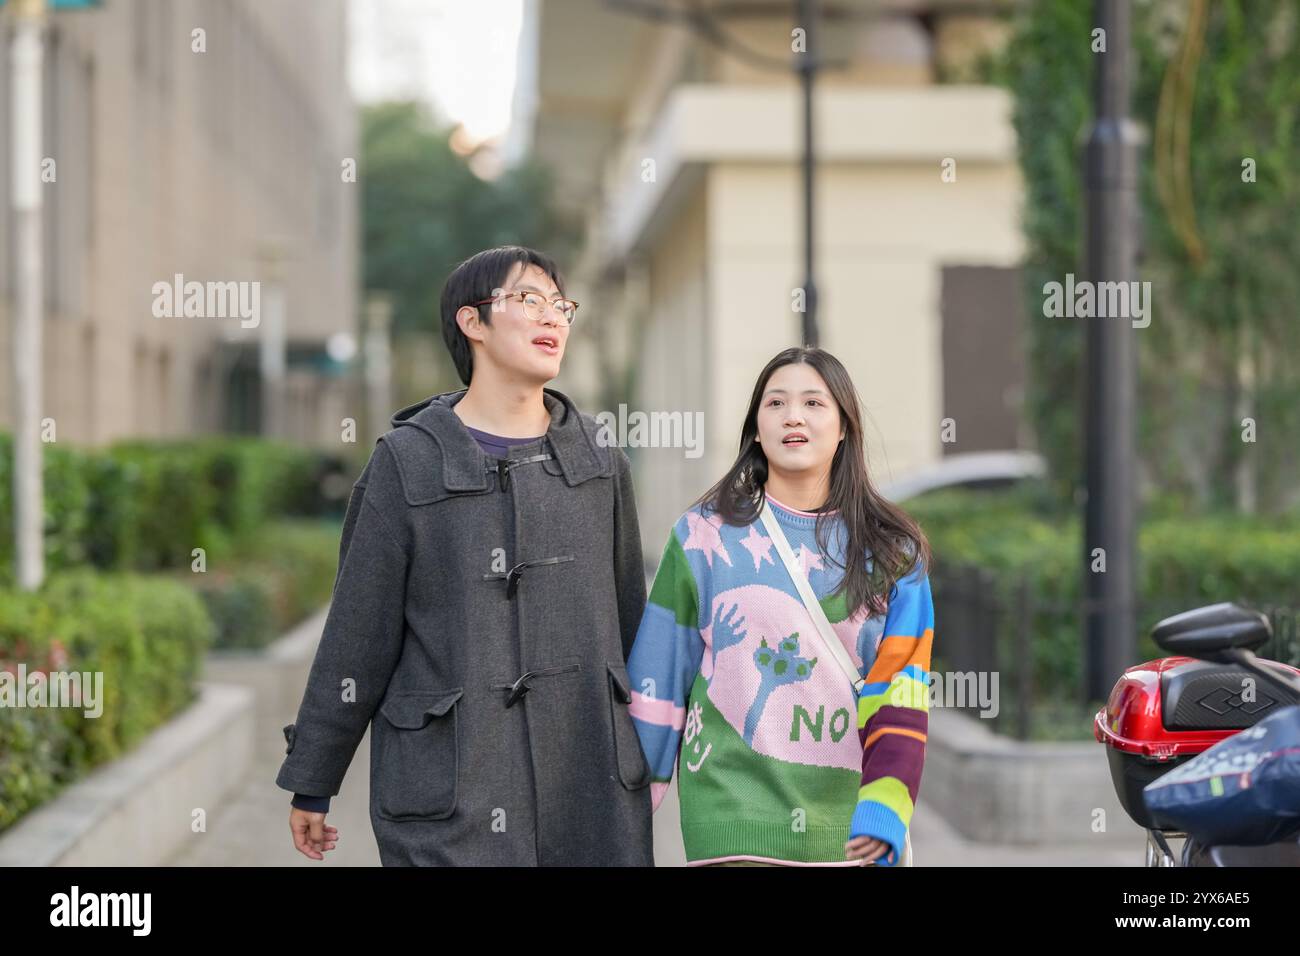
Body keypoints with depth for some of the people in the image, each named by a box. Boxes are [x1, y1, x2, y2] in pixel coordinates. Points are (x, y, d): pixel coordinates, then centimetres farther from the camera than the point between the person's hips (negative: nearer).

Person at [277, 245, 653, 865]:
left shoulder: (600, 463, 10)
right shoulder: (408, 465, -1)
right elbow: (356, 637, 1)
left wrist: (649, 756, 18)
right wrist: (312, 784, 4)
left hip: (593, 787, 4)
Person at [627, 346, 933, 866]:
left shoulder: (891, 551, 5)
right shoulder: (703, 536, 4)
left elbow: (899, 692, 0)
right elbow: (658, 678, 5)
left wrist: (884, 811, -10)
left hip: (849, 824, 1)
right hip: (734, 816, -1)